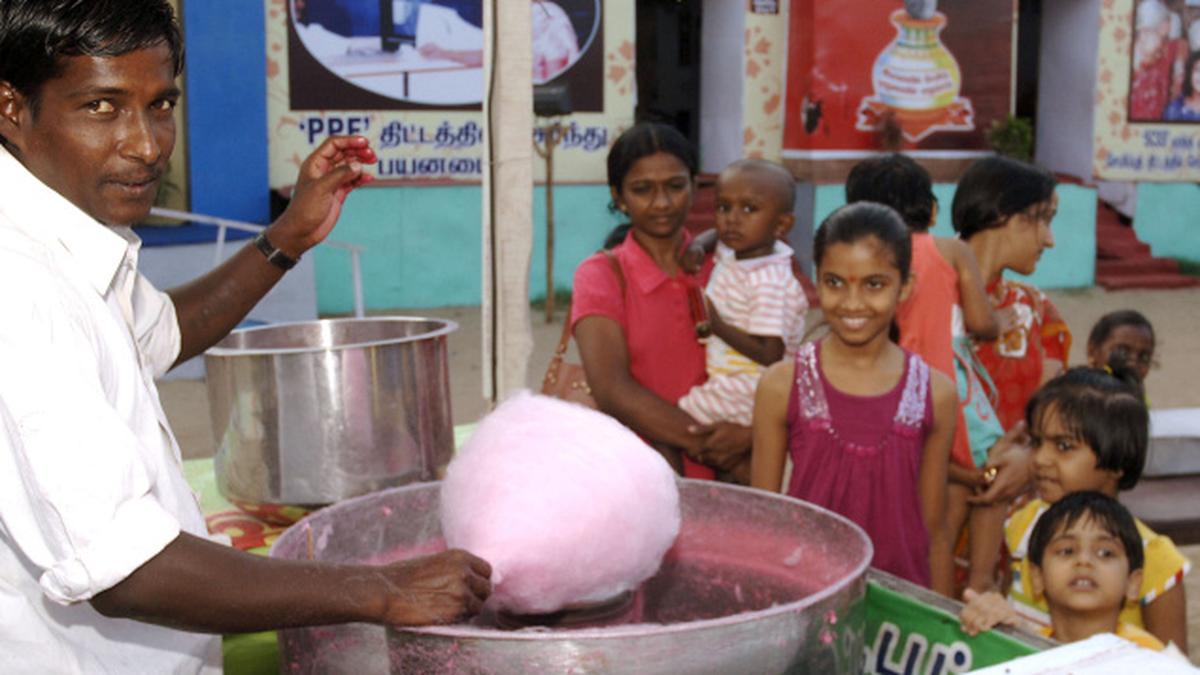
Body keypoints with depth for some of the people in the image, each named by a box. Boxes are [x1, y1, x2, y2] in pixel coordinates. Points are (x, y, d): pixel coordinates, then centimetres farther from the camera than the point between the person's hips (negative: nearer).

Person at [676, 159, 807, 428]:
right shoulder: (731, 253, 4)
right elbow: (716, 235, 29)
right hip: (727, 380, 10)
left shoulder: (769, 282, -23)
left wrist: (717, 325, -19)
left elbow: (769, 354, -26)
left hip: (750, 389, -10)